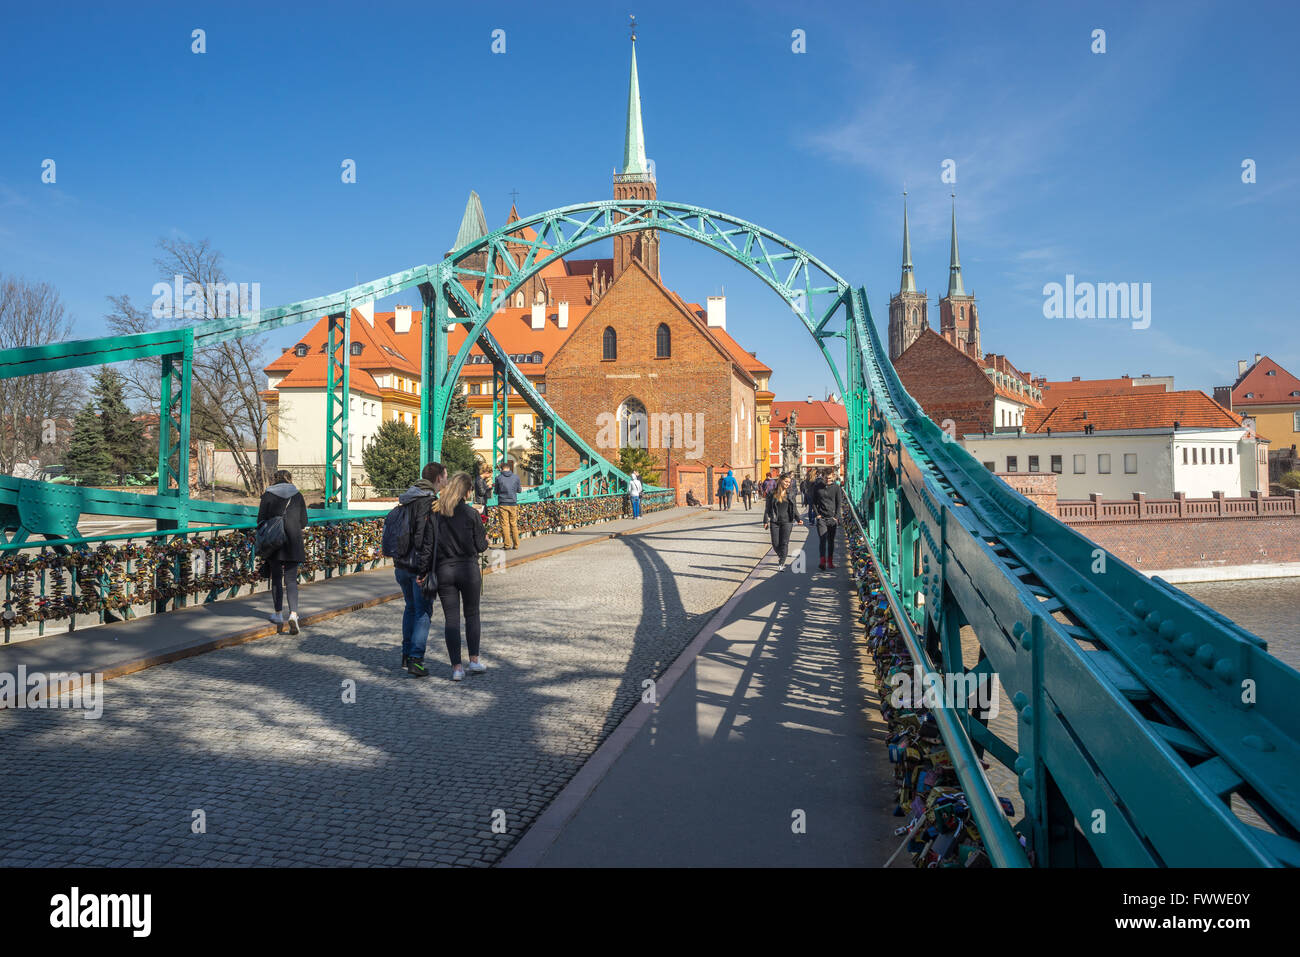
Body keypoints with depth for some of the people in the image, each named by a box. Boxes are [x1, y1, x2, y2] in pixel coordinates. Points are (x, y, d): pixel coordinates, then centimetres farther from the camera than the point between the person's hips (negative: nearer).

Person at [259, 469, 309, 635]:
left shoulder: (267, 496, -1)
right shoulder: (297, 496, 4)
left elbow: (261, 522, -3)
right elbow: (303, 523, 6)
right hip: (293, 544, 1)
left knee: (276, 579, 12)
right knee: (291, 580, 2)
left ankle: (279, 615, 19)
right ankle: (293, 614, -15)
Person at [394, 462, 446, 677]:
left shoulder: (407, 498, 11)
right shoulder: (430, 502, -16)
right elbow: (428, 537, -23)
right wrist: (423, 569, -23)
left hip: (401, 564, 8)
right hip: (419, 566, -8)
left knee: (411, 607, 21)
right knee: (423, 611, 0)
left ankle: (407, 654, 26)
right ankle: (415, 659, -4)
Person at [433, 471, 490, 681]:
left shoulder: (435, 513, -2)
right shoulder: (470, 514, -9)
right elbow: (481, 546, -5)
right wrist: (485, 540, 16)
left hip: (443, 570, 2)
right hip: (468, 569, -2)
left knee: (451, 619, 6)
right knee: (472, 614, 16)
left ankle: (456, 667, 4)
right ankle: (474, 660, 18)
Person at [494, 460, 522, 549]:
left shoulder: (499, 477, -3)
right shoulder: (516, 477, 1)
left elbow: (496, 491, 7)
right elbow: (519, 490, 11)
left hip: (503, 504, -2)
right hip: (513, 503, 2)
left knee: (505, 525, 1)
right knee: (514, 524, 9)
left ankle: (507, 544, -1)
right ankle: (516, 544, 9)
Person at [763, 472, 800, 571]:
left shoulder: (790, 494, 6)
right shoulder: (772, 494, -1)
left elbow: (794, 508, 13)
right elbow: (767, 508, 2)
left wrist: (798, 519, 1)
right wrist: (765, 521, -2)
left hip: (787, 522, 1)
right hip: (775, 522, -1)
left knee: (784, 543, -5)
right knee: (775, 543, 3)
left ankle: (781, 564, 1)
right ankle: (780, 555, 34)